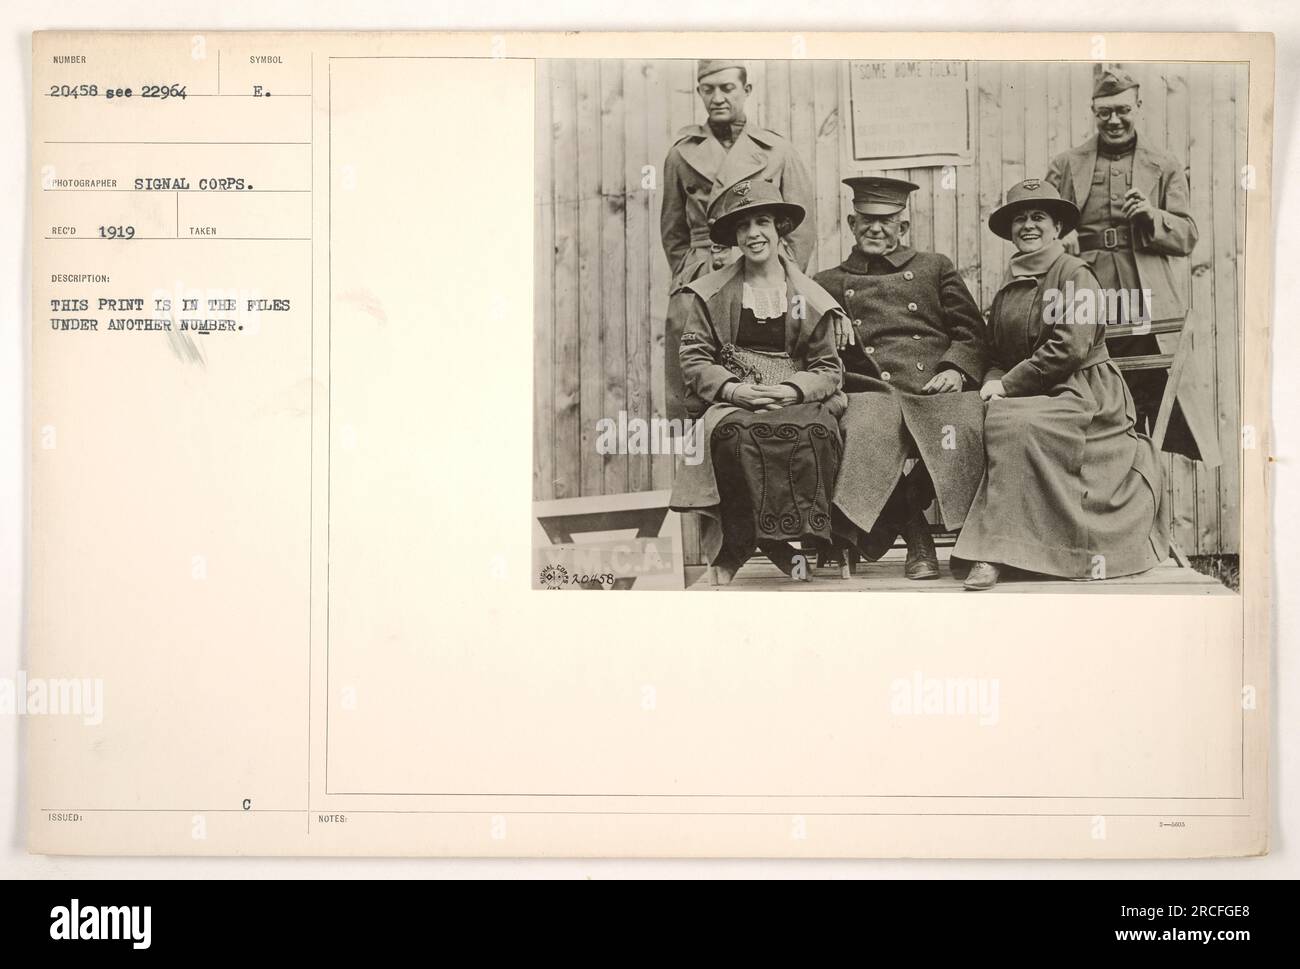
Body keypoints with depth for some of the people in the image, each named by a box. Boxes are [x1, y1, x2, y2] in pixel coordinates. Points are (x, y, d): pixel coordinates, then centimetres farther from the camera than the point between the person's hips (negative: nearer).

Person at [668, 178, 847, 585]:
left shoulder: (810, 298, 14)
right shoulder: (707, 294, 13)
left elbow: (828, 368, 10)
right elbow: (694, 359, 5)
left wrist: (792, 390, -11)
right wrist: (732, 388, -14)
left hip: (796, 401, 1)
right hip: (730, 402, -1)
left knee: (817, 430, -35)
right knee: (735, 432, -37)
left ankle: (805, 540, -20)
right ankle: (730, 553, -27)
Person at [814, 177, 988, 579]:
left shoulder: (935, 267, 25)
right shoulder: (827, 283, 24)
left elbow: (971, 331, 17)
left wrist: (956, 369, -2)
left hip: (936, 392, 1)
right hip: (872, 394, -1)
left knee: (969, 425, -33)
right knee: (864, 433, -36)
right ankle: (914, 531, -14)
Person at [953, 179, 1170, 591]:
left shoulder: (1074, 273, -4)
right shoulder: (1009, 286, 17)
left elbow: (1071, 347, -15)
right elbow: (996, 353, 20)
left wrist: (1009, 385, -14)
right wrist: (993, 382, -4)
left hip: (1083, 394, -7)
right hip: (1035, 399, 7)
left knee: (1015, 422, -31)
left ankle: (997, 553, -30)